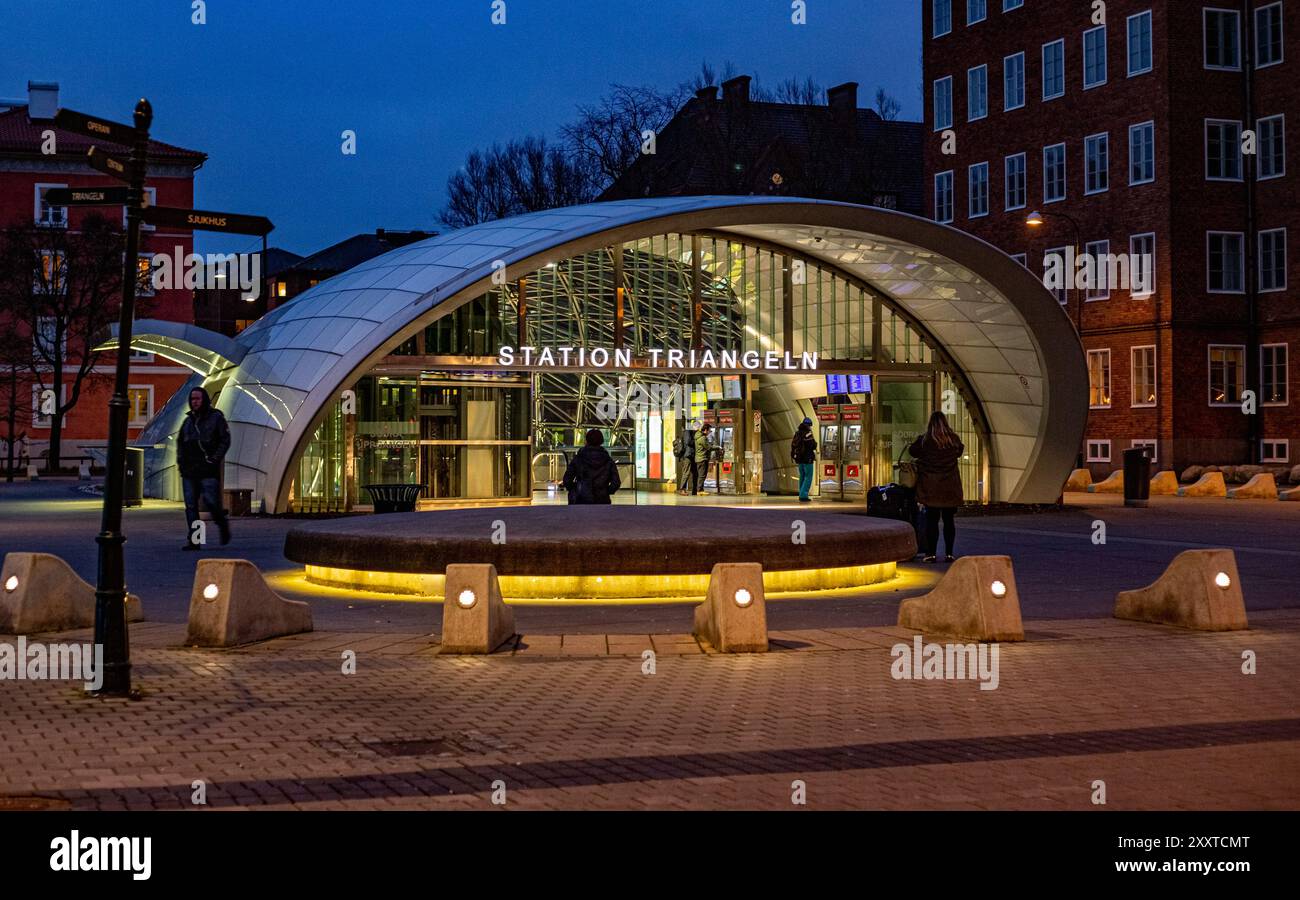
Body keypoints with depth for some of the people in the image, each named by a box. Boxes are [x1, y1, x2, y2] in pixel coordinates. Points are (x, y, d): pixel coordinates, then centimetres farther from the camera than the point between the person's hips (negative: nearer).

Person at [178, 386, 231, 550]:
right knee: (190, 506, 1)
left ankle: (223, 525, 20)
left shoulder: (216, 418, -1)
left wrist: (214, 460, -13)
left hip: (208, 471, -5)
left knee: (211, 502, -8)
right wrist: (180, 460, 9)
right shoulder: (188, 420, 15)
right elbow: (180, 442, 24)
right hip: (189, 471, 5)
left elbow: (225, 441, -5)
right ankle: (193, 540, 4)